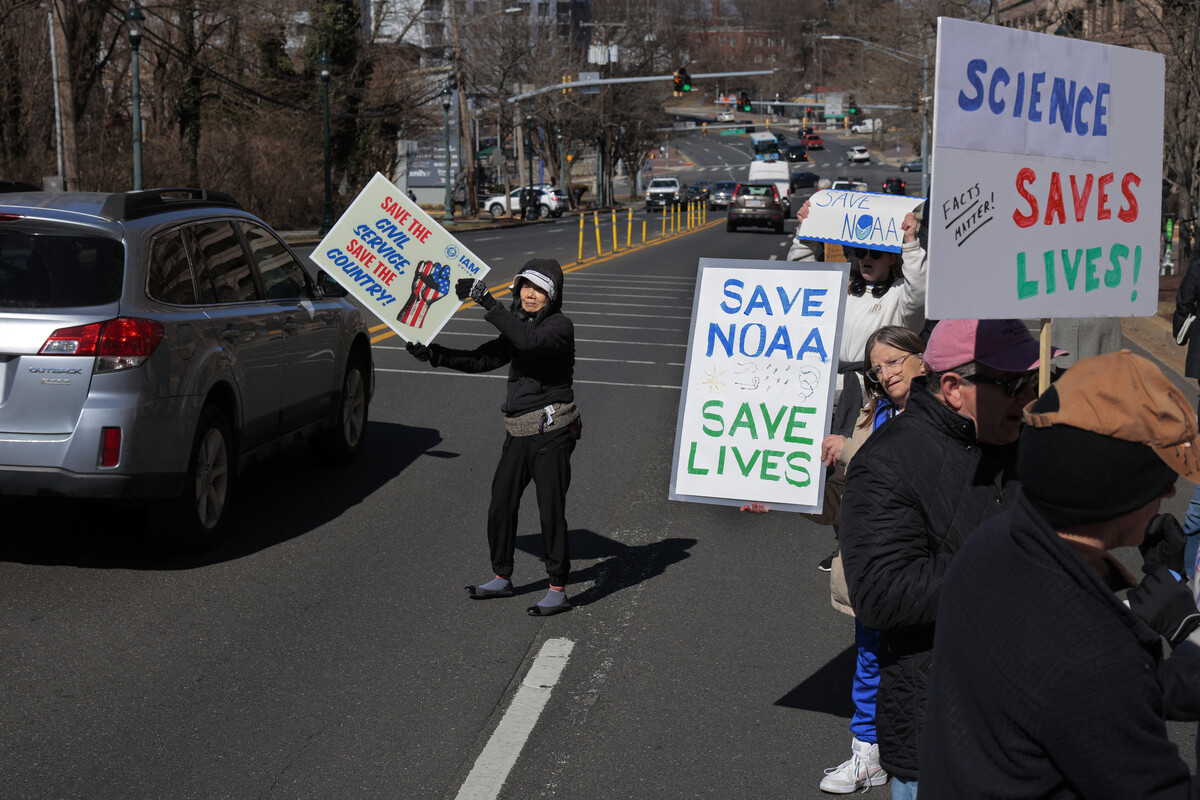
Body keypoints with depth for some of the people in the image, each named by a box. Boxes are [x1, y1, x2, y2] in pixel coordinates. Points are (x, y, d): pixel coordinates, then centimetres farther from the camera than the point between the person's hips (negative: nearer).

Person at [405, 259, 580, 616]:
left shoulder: (559, 326, -10)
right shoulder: (518, 327, 15)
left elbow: (529, 341, -30)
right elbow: (479, 359, 14)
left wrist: (488, 302, -31)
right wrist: (433, 354, 3)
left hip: (551, 432, -8)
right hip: (518, 433, 8)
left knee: (551, 512, -4)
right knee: (500, 506, 10)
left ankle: (558, 591, 4)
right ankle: (501, 578, 26)